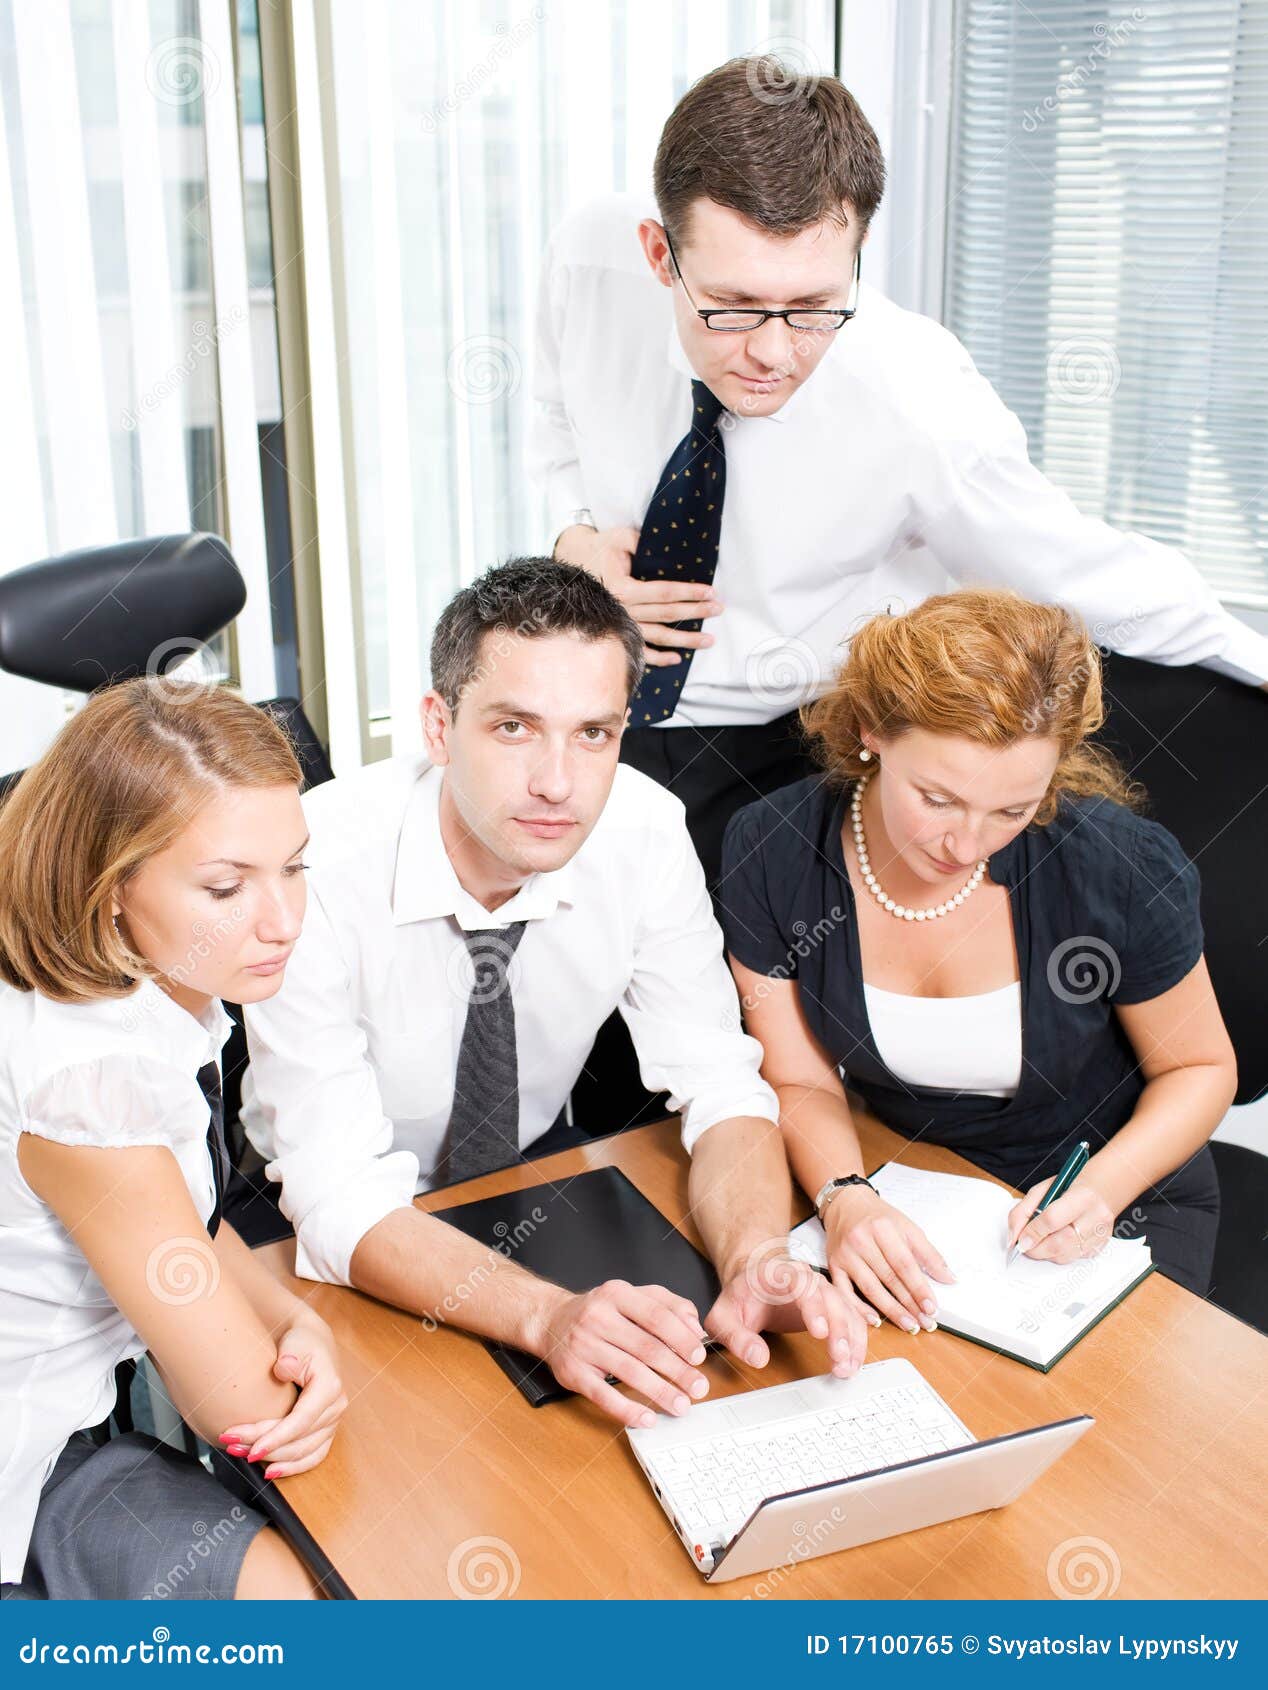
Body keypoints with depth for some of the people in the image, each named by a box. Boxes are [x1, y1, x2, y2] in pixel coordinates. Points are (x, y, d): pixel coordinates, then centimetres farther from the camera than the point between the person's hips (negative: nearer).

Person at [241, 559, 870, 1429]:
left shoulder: (645, 830, -18)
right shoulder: (318, 867, -30)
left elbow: (721, 1090, -14)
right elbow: (340, 1198, -32)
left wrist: (756, 1260, -36)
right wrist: (549, 1314, -48)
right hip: (348, 1244, -4)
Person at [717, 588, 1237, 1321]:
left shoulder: (1121, 868, -23)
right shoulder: (770, 852, -18)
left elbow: (1201, 1068, -6)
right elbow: (802, 1083, -9)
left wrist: (1104, 1187, -24)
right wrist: (844, 1198, -30)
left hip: (1120, 1203, -1)